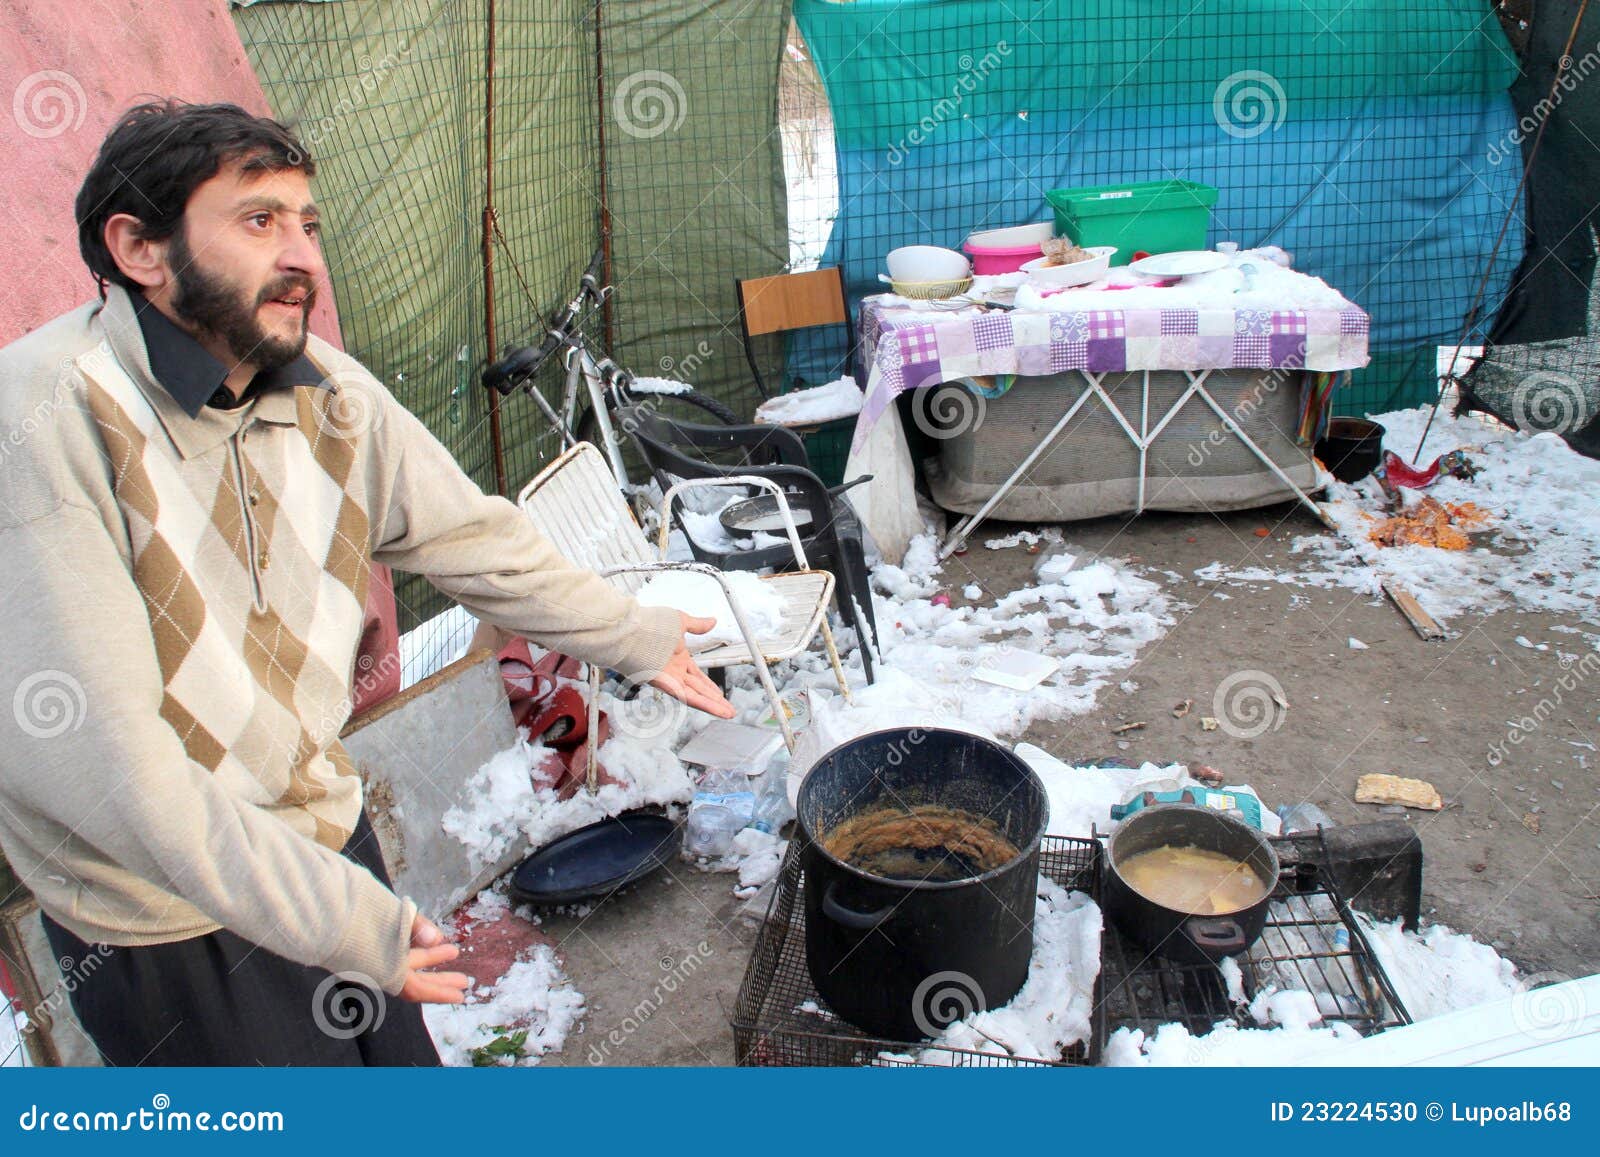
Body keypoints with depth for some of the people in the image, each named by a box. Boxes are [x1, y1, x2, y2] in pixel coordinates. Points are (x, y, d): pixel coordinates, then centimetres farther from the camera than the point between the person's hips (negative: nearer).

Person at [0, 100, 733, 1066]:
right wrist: (331, 915, -32)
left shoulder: (328, 394, -7)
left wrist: (633, 635, 16)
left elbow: (465, 534, 7)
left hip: (327, 835, 6)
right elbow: (80, 745, -31)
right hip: (171, 920, -5)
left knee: (410, 1091, 23)